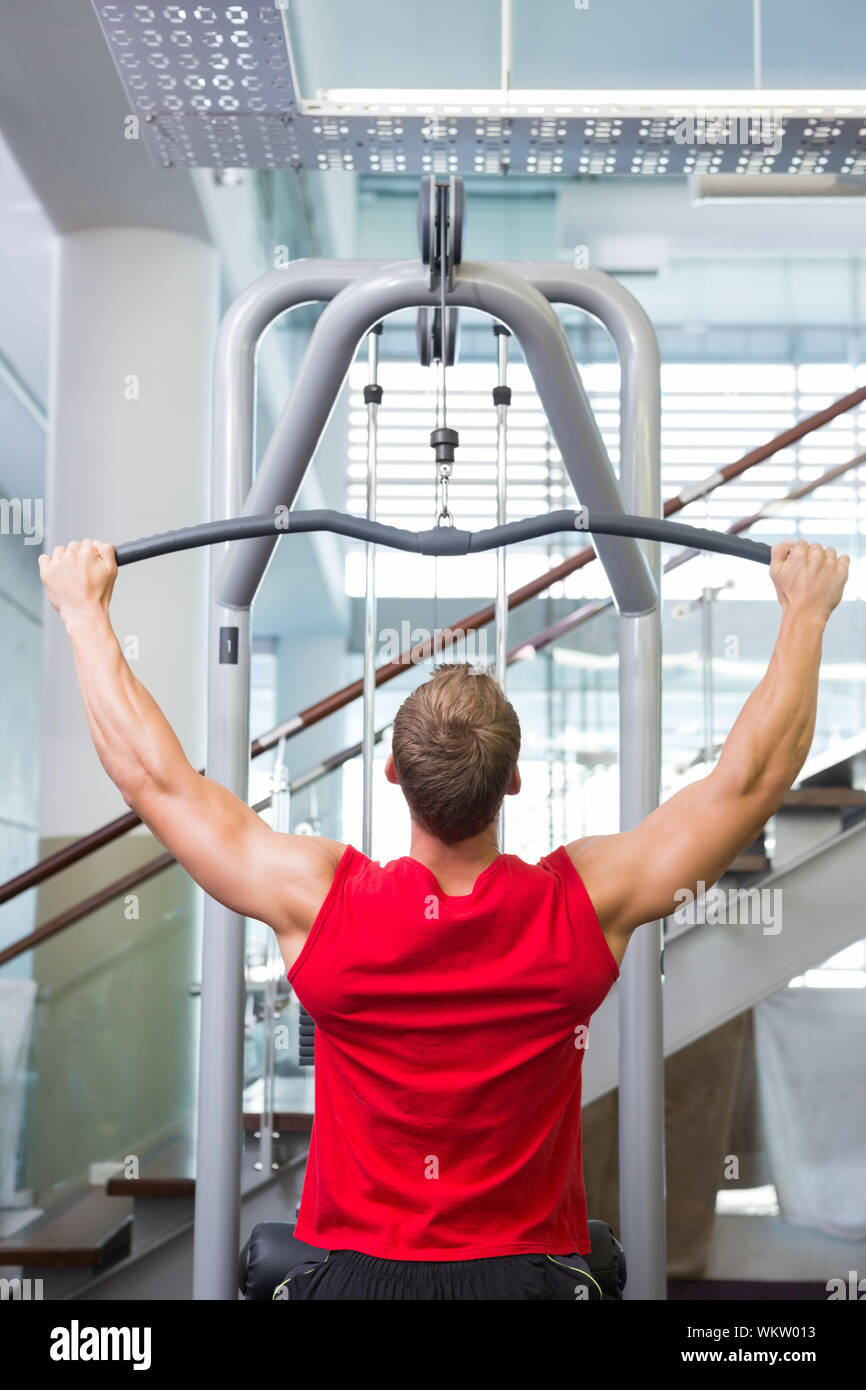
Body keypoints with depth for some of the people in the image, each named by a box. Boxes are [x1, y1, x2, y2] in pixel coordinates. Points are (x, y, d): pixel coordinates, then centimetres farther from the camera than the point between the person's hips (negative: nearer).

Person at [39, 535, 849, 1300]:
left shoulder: (316, 901, -10)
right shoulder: (587, 906, -10)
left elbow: (149, 772, -1)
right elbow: (753, 776, -1)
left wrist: (84, 609, 10)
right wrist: (805, 611, 10)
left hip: (352, 1273, 0)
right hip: (530, 1274, 0)